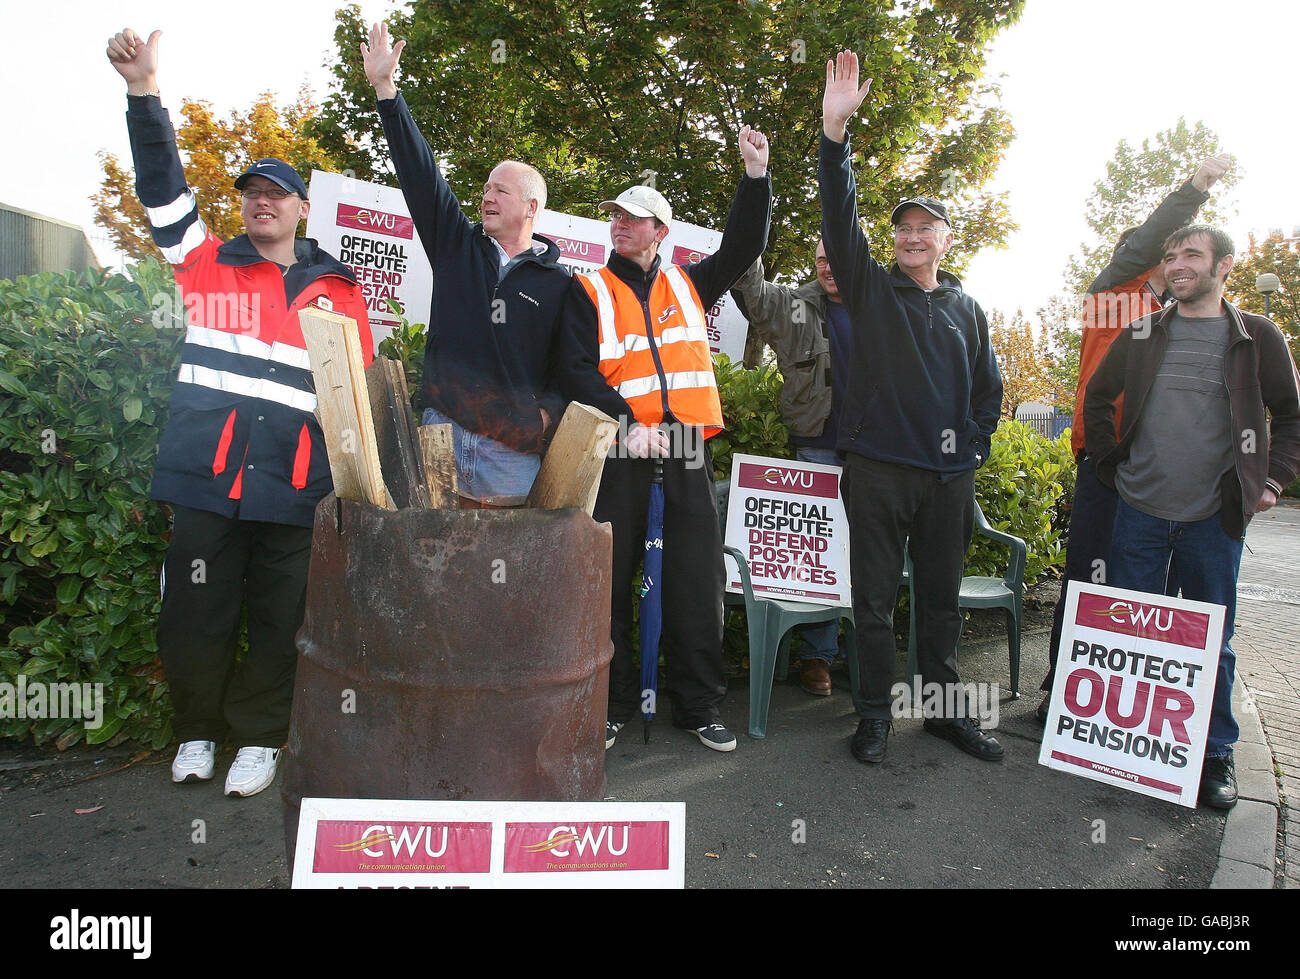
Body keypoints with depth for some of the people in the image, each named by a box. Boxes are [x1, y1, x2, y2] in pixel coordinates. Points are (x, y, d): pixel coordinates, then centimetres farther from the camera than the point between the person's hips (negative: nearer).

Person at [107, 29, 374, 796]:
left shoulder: (337, 289, 11)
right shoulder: (207, 264, 12)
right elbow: (163, 187, 1)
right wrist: (145, 92, -11)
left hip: (296, 483, 0)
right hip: (207, 475, 1)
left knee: (281, 620, 6)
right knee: (196, 612, 8)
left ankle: (259, 735, 24)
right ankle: (198, 730, 29)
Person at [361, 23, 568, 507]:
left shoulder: (558, 282, 6)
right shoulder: (457, 245, 12)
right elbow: (420, 173, 8)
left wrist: (549, 413, -10)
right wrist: (385, 88, 5)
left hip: (516, 445, -2)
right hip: (442, 429, 2)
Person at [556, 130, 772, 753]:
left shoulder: (687, 285, 18)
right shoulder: (589, 292, 9)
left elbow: (742, 248, 15)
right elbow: (577, 371, -2)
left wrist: (755, 175, 3)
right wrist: (625, 421, -16)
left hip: (686, 448, 2)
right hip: (620, 450, -2)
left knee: (697, 581, 3)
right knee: (610, 578, 2)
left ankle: (698, 706, 15)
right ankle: (614, 702, 18)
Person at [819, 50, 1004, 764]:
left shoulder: (967, 309, 15)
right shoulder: (871, 287, 5)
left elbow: (988, 386, 22)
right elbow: (840, 216, -10)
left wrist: (972, 444, 8)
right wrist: (835, 129, -21)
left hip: (948, 473, 3)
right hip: (878, 465, -3)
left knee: (941, 597, 12)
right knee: (875, 597, 2)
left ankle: (946, 707, 26)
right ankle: (874, 714, 15)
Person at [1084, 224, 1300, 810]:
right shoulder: (1141, 336, 6)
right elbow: (1097, 399, 17)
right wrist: (1111, 465, 11)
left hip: (1215, 519, -1)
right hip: (1140, 513, 1)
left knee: (1211, 641, 8)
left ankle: (1215, 754, 22)